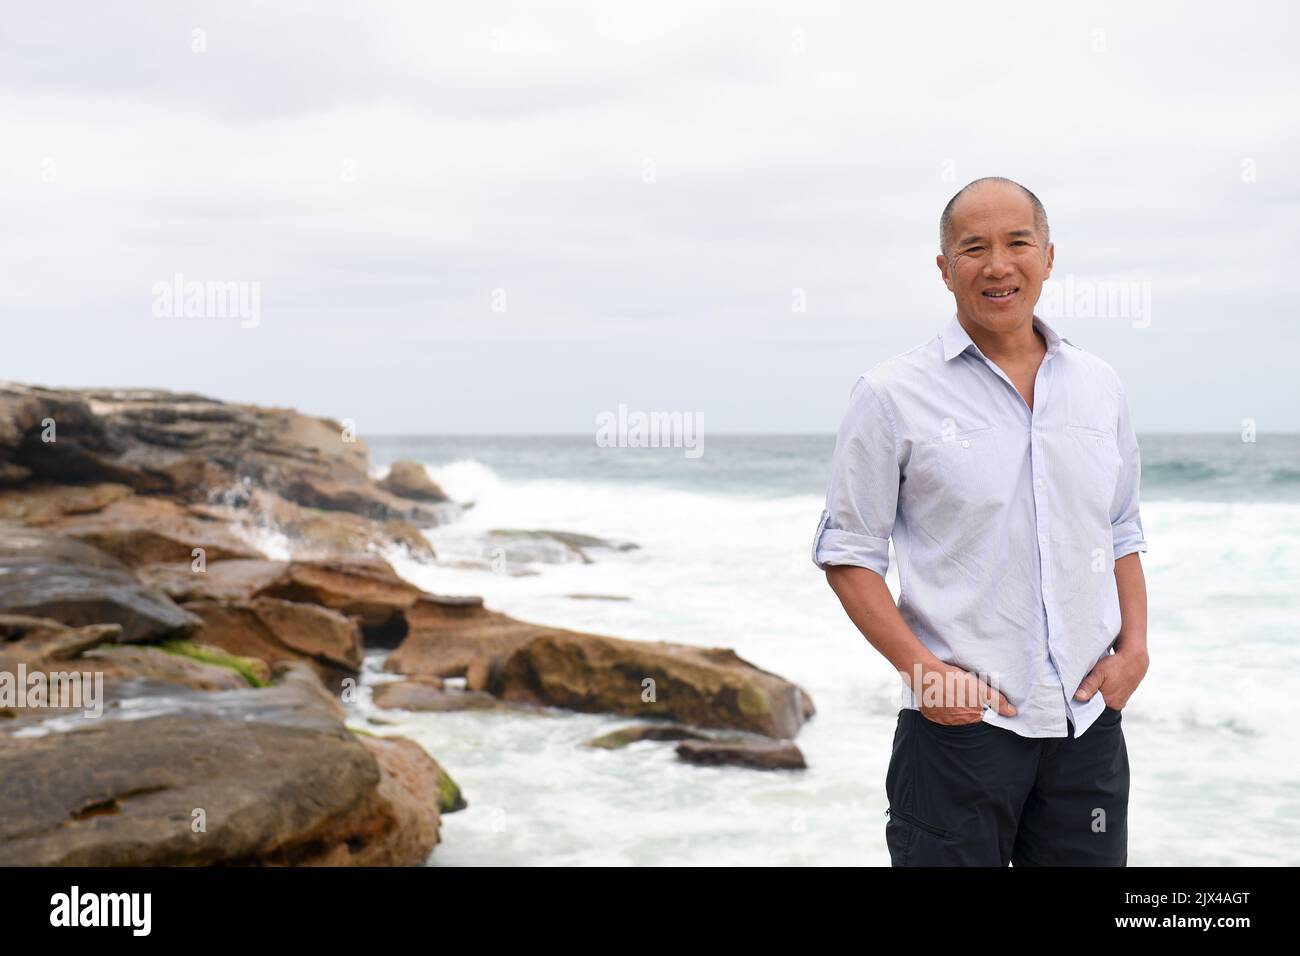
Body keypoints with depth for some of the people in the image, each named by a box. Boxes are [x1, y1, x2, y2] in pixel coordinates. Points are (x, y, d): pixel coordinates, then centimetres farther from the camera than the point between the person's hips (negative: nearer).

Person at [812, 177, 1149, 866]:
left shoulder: (1099, 387, 10)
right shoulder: (893, 394, -3)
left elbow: (1123, 533, 18)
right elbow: (847, 552, -3)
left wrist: (1134, 647, 3)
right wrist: (923, 671, -13)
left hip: (1088, 725, 4)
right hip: (958, 725, -4)